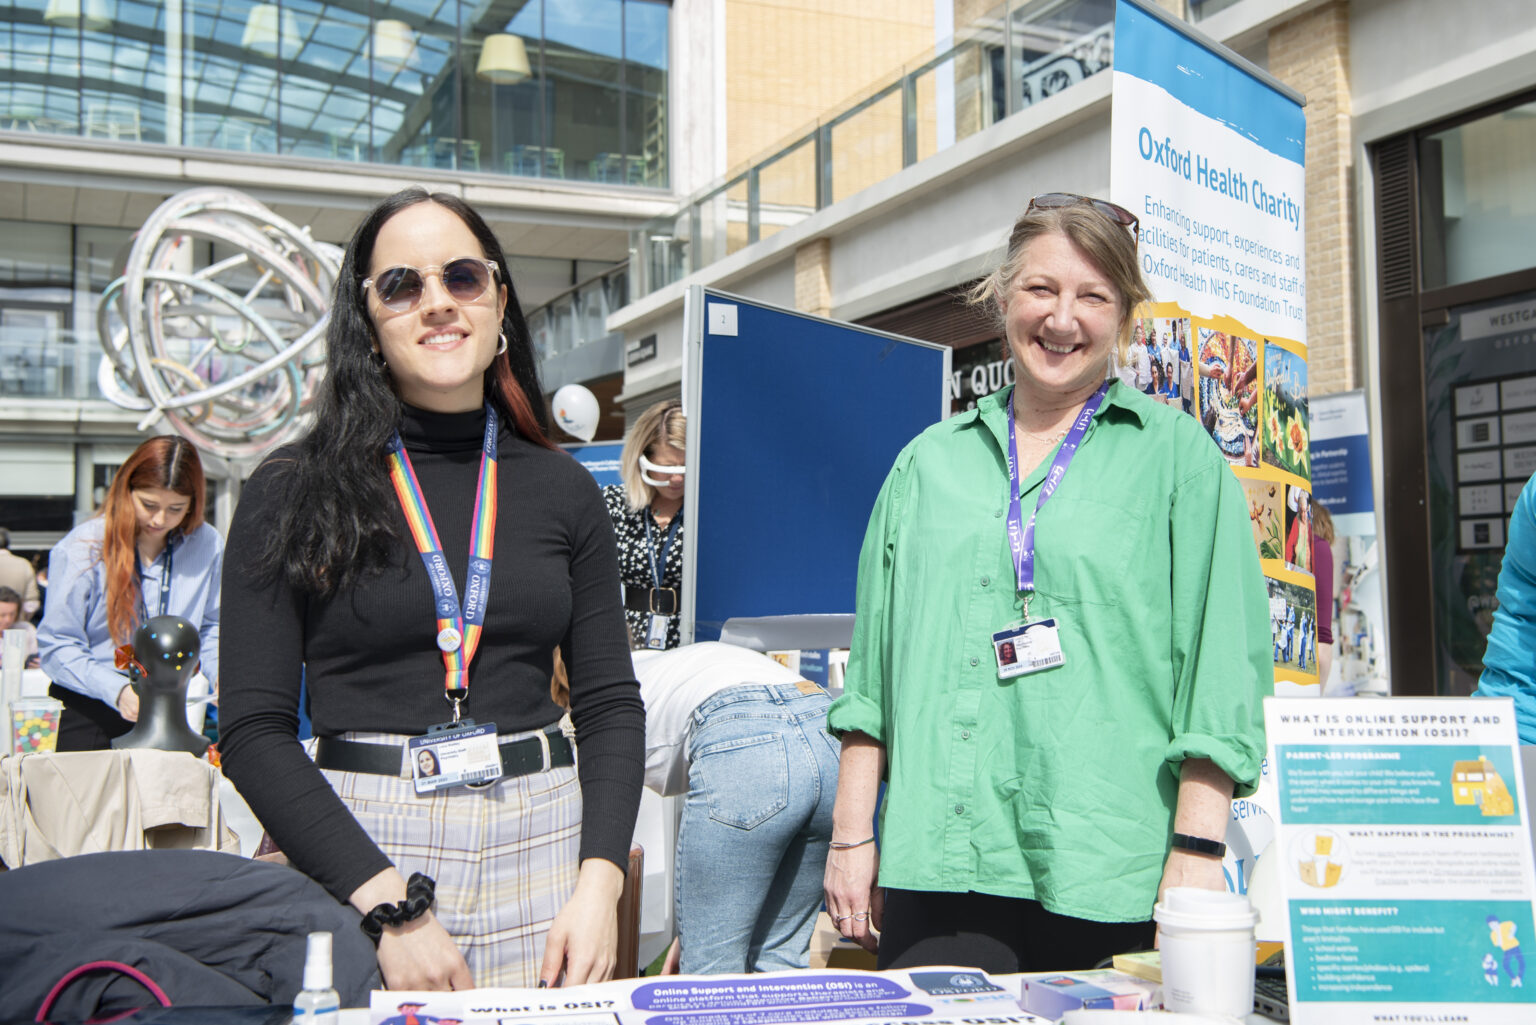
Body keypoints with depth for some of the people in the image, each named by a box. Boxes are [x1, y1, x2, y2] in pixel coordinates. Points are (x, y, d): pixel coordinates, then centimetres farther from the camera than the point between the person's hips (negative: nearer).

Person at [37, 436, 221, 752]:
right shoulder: (82, 548, -8)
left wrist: (220, 673, -5)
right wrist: (117, 690, -23)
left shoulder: (208, 545, 2)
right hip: (87, 714, -2)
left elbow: (211, 626, 16)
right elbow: (56, 646, -9)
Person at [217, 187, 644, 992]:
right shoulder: (292, 493, -1)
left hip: (543, 836, 3)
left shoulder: (561, 489, 7)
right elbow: (254, 729, -6)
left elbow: (612, 704, 6)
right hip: (357, 842, -2)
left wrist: (599, 882, -8)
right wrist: (390, 904, -16)